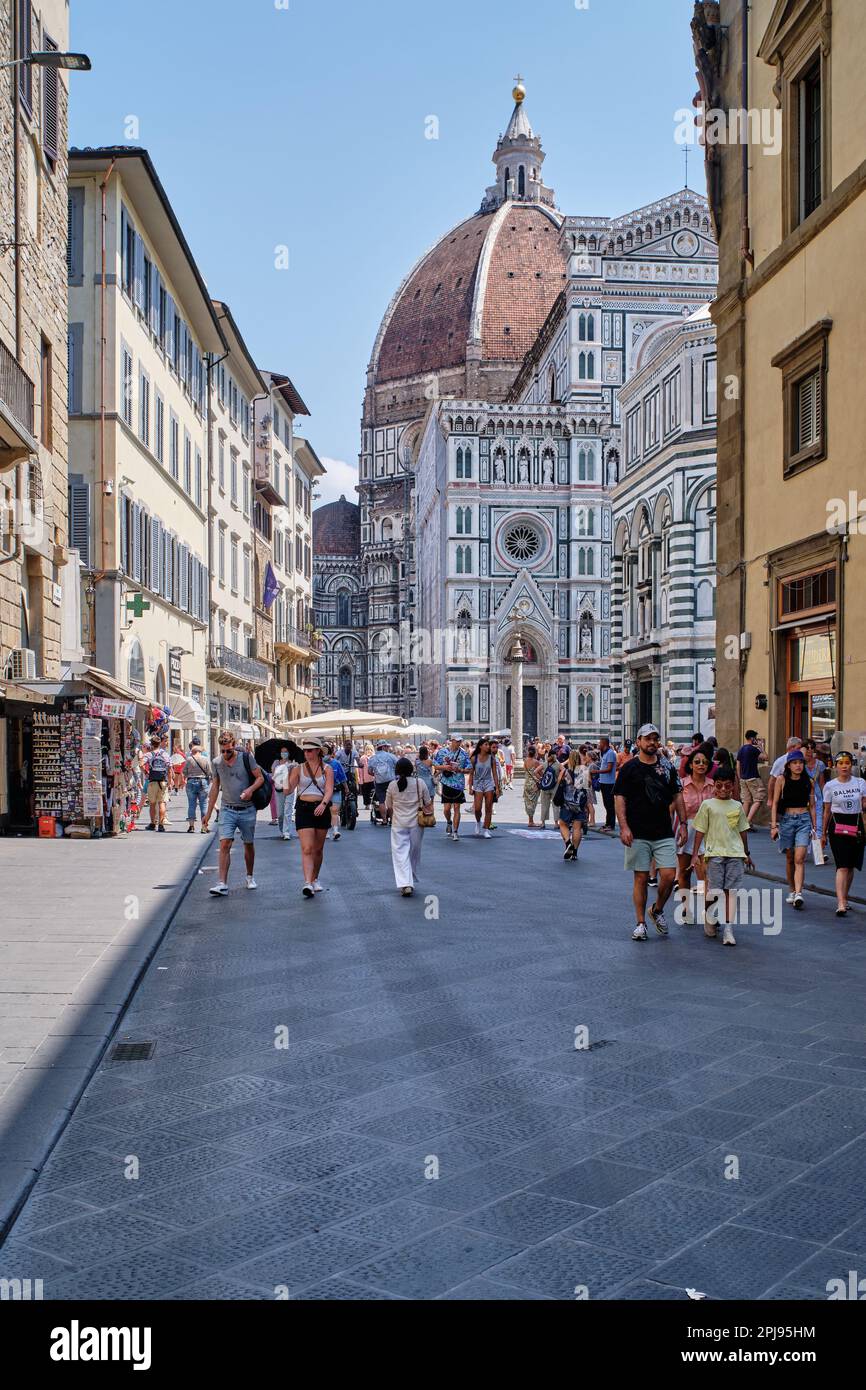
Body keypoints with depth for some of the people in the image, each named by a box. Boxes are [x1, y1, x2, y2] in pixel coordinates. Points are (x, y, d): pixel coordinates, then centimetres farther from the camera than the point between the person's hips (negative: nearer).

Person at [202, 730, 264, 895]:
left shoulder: (246, 758, -6)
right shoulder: (217, 762, 2)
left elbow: (260, 777, -1)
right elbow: (215, 787, 12)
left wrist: (251, 789, -22)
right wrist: (208, 813, 12)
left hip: (247, 810, -1)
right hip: (227, 809, 1)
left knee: (248, 845, 11)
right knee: (224, 845, -14)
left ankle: (249, 876, 33)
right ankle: (222, 884, -17)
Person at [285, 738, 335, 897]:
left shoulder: (327, 769, 4)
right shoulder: (298, 768, 4)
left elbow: (329, 790, -8)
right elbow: (288, 790, -3)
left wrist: (323, 804, -27)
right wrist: (287, 773, -18)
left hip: (321, 809, 1)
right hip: (303, 808, -1)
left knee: (318, 849, 12)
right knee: (307, 848, -13)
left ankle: (315, 880, 30)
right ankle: (307, 883, -21)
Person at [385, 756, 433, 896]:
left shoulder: (392, 785, -5)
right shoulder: (420, 782, -5)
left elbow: (389, 807, 5)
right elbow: (428, 804, 1)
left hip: (398, 823, -1)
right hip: (416, 822, 1)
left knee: (400, 853, 0)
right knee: (414, 852, 15)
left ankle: (405, 884, -13)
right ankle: (411, 882, 25)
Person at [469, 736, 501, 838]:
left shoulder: (492, 758, 1)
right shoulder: (474, 758, -3)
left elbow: (494, 774, 3)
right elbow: (471, 774, 1)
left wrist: (497, 787, 0)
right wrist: (470, 788, -3)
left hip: (489, 784, 1)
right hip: (478, 784, -1)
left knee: (488, 809, -1)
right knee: (477, 808, -8)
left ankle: (486, 830, 7)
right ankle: (478, 822, 24)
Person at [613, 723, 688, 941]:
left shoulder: (668, 767, 10)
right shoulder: (629, 768, -1)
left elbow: (677, 796, 15)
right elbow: (619, 798, -5)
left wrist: (683, 823, 7)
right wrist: (623, 827, -15)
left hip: (664, 834, 3)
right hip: (638, 835, -3)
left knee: (669, 876, -6)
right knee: (641, 878, 1)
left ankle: (658, 910, 21)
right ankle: (641, 923, 13)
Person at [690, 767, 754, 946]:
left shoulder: (737, 806, 11)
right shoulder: (708, 805, 2)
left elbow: (743, 830, 19)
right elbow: (700, 830, 2)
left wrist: (747, 854, 23)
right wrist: (695, 854, -3)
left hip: (735, 853, 2)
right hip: (715, 852, -2)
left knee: (730, 891, -3)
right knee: (715, 891, -5)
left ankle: (728, 929, -5)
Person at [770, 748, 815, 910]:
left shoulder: (808, 781, 5)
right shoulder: (782, 780, 0)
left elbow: (812, 805, 12)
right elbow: (775, 803, 0)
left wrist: (814, 826, 11)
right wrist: (774, 825, -6)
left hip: (804, 820, 0)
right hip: (787, 819, 0)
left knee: (799, 859, -13)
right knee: (790, 859, 10)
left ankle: (799, 894, -20)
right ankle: (792, 891, 24)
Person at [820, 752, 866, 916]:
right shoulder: (830, 786, 0)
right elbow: (827, 811, 6)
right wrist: (823, 833, 9)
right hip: (837, 825, -2)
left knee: (851, 866, 9)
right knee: (842, 866, -13)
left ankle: (843, 899, 26)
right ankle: (841, 904, -18)